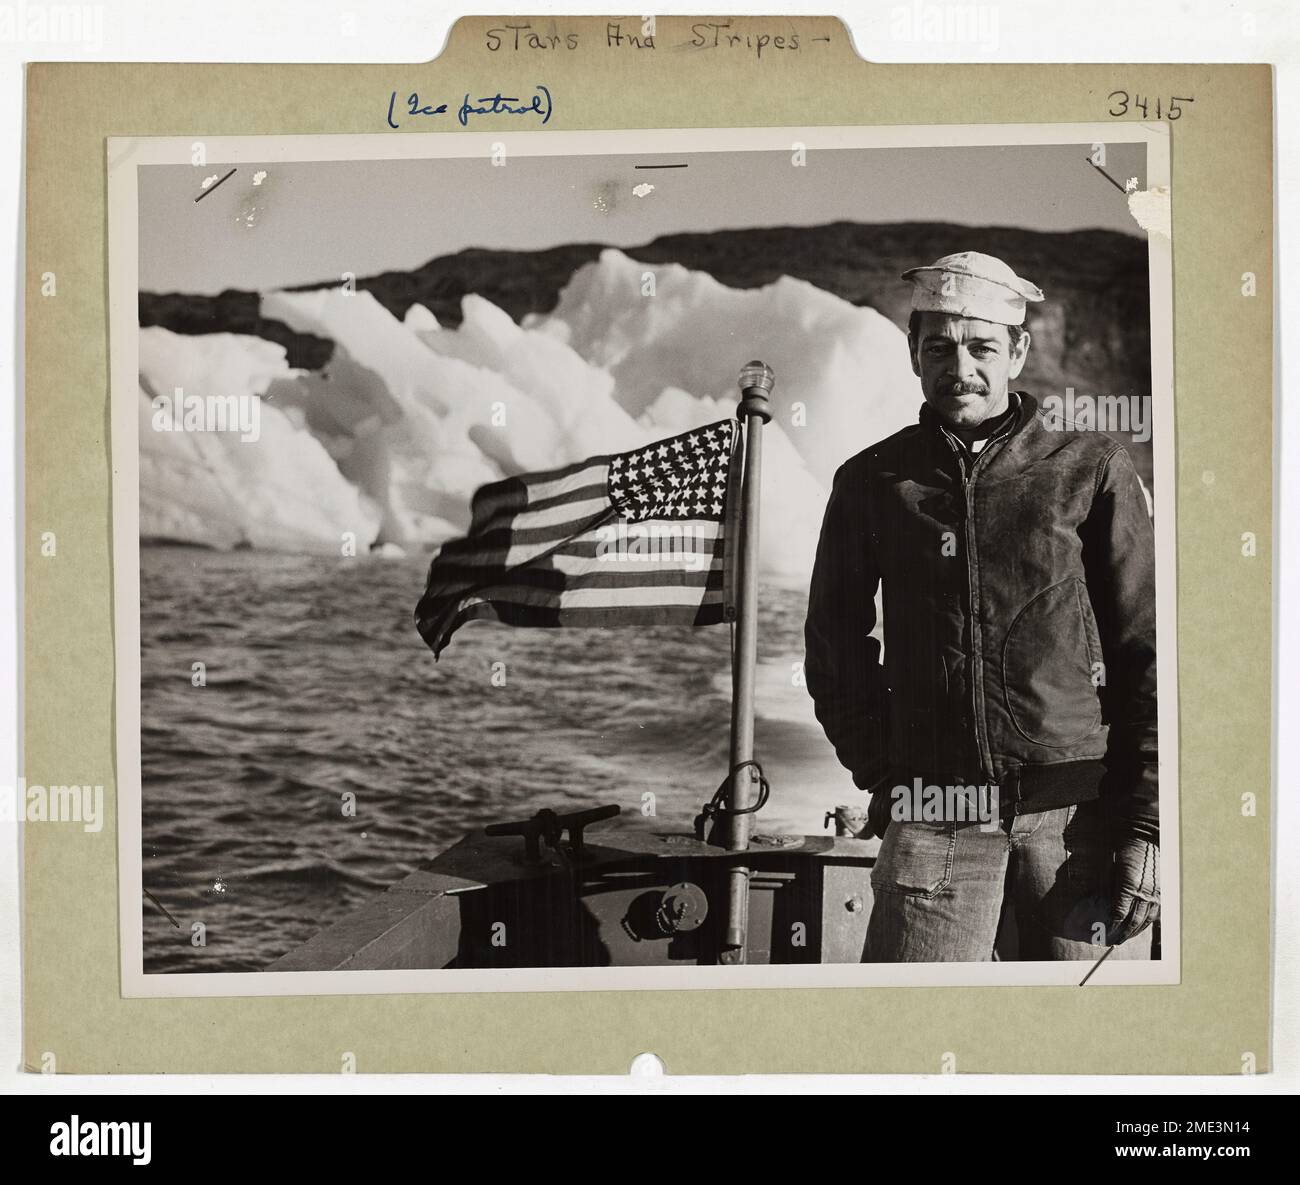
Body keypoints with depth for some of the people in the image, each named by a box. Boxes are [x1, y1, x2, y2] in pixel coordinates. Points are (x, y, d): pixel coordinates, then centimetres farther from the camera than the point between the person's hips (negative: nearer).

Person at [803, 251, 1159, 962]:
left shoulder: (1092, 469, 6)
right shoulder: (872, 482, 10)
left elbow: (1147, 650, 4)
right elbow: (836, 644, 19)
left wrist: (1145, 824, -3)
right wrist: (881, 774, 8)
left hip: (1083, 815, 0)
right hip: (935, 819, 1)